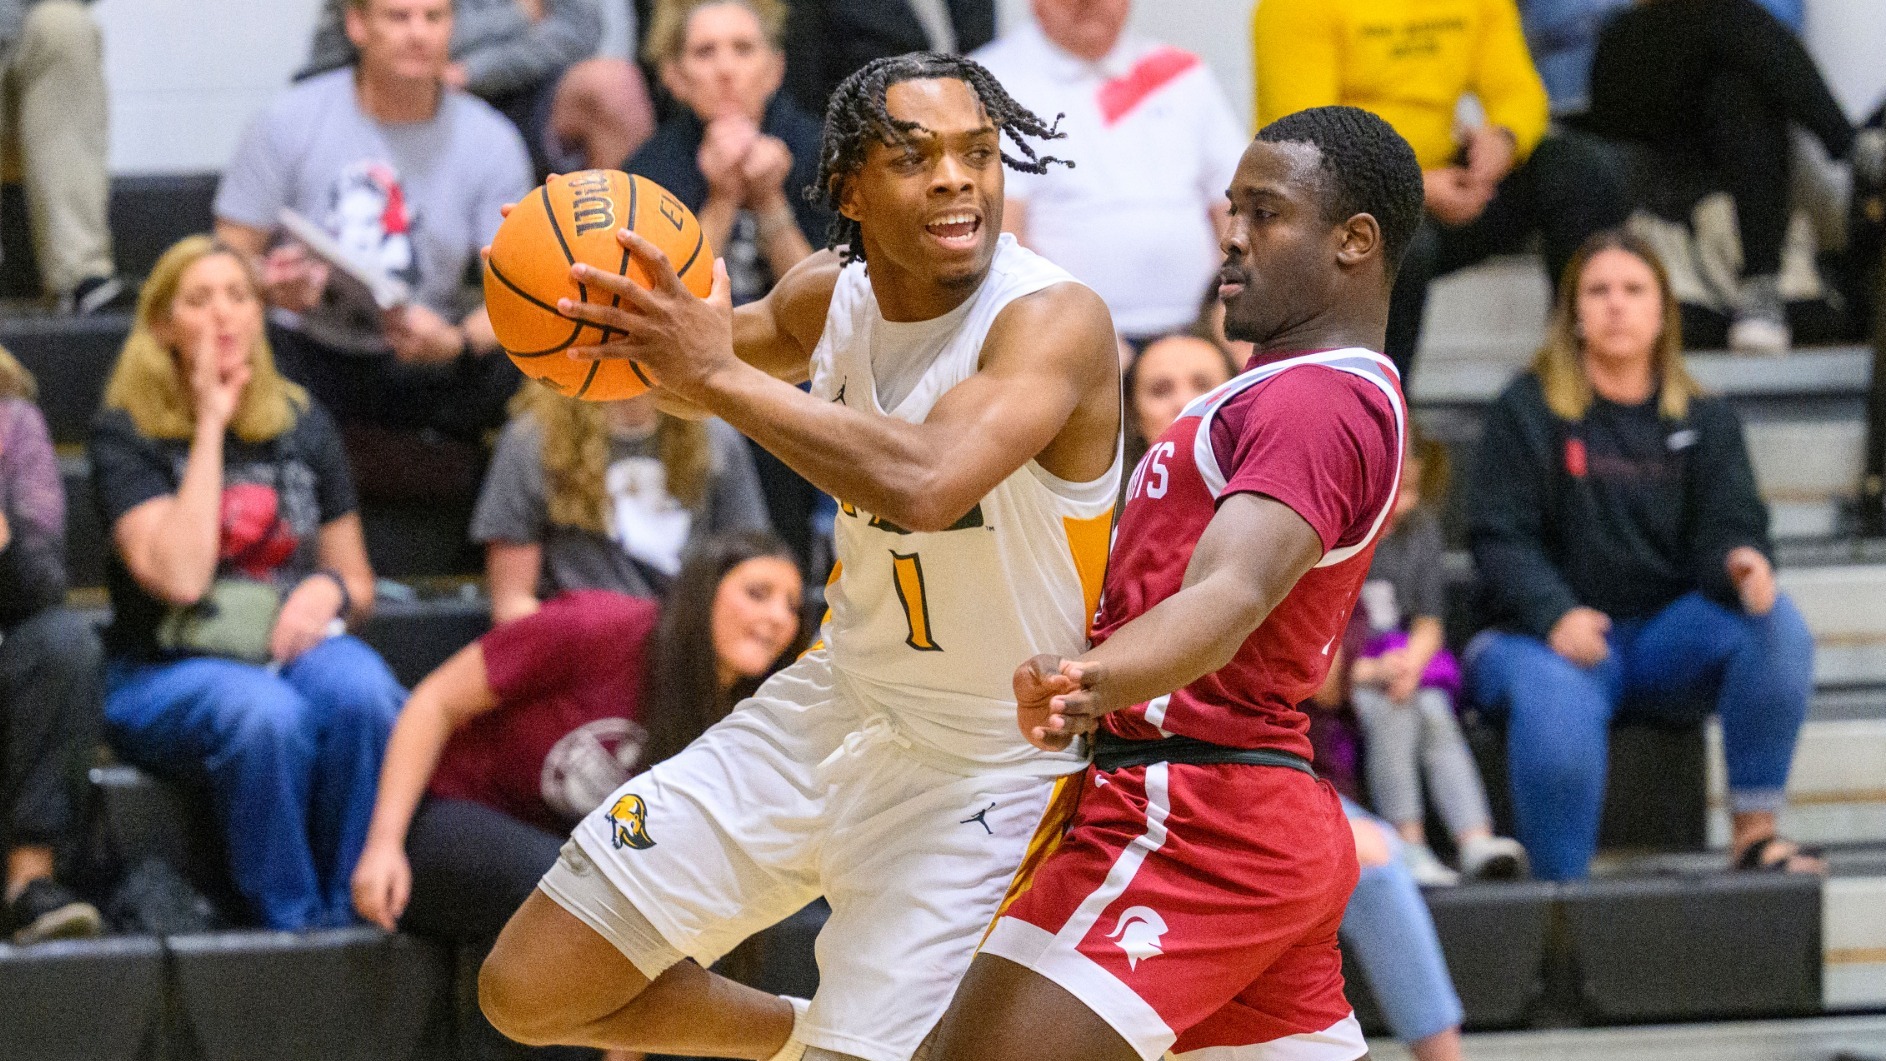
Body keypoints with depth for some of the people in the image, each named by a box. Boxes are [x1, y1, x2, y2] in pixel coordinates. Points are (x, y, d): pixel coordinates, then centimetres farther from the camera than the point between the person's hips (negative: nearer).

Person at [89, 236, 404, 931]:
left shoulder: (302, 426, 12)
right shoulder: (126, 436, -2)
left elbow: (358, 582, 19)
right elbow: (179, 578, -18)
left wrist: (331, 590, -8)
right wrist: (210, 426, -14)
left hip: (291, 641, 4)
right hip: (167, 671, -3)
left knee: (365, 696, -33)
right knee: (266, 716, -39)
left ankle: (354, 917, -24)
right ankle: (290, 925, -24)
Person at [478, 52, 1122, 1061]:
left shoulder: (1056, 321, -24)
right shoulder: (833, 295, -3)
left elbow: (927, 484, -42)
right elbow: (727, 348, 20)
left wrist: (718, 377, -37)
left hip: (976, 776, -6)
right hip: (831, 708, 6)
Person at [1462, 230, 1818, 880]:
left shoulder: (1704, 420, 14)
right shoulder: (1527, 411, 4)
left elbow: (1729, 524, 3)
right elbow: (1499, 538, -4)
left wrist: (1742, 564, -24)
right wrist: (1554, 614, -24)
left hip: (1670, 637, 3)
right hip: (1558, 636, -3)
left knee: (1777, 624, -25)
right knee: (1558, 711, -37)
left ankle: (1753, 832, -19)